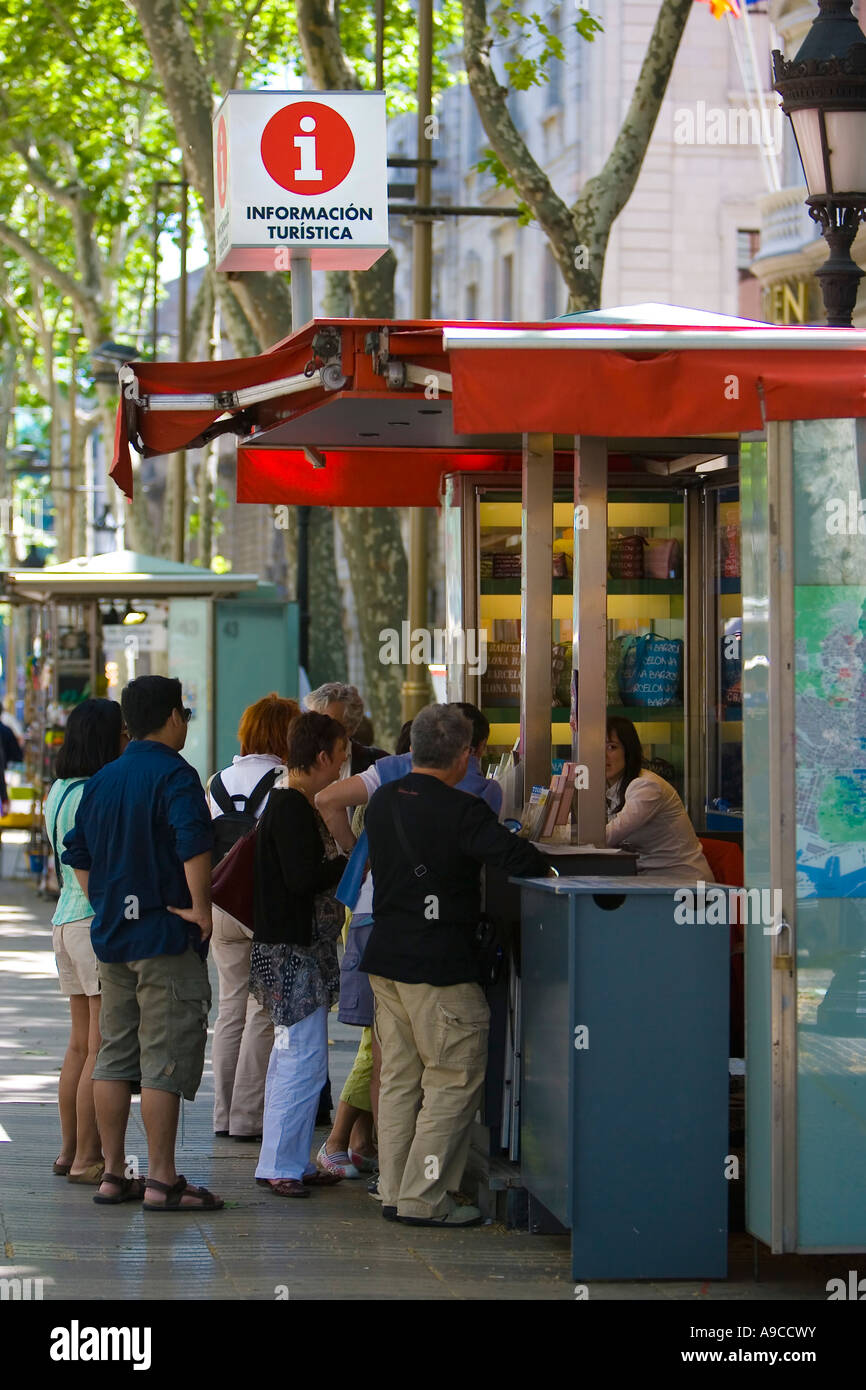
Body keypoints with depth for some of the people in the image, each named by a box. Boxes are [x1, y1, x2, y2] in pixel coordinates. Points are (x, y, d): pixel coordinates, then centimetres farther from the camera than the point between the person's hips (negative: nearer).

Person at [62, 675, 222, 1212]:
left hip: (110, 934, 8)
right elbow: (193, 843, -26)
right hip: (167, 935, -8)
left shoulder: (103, 780, 12)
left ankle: (114, 1174, 15)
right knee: (166, 1057, -5)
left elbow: (78, 853, 16)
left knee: (116, 1053, 12)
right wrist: (201, 908, -18)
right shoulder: (174, 775, -11)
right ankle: (162, 1181, -6)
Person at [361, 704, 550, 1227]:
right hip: (441, 967, -8)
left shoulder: (383, 802, 7)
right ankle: (424, 1199, 0)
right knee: (456, 1080, 1)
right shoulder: (461, 812, -17)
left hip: (385, 958, 8)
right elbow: (521, 860, -23)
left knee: (399, 1078, 14)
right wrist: (543, 863, 1)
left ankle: (395, 1192, 17)